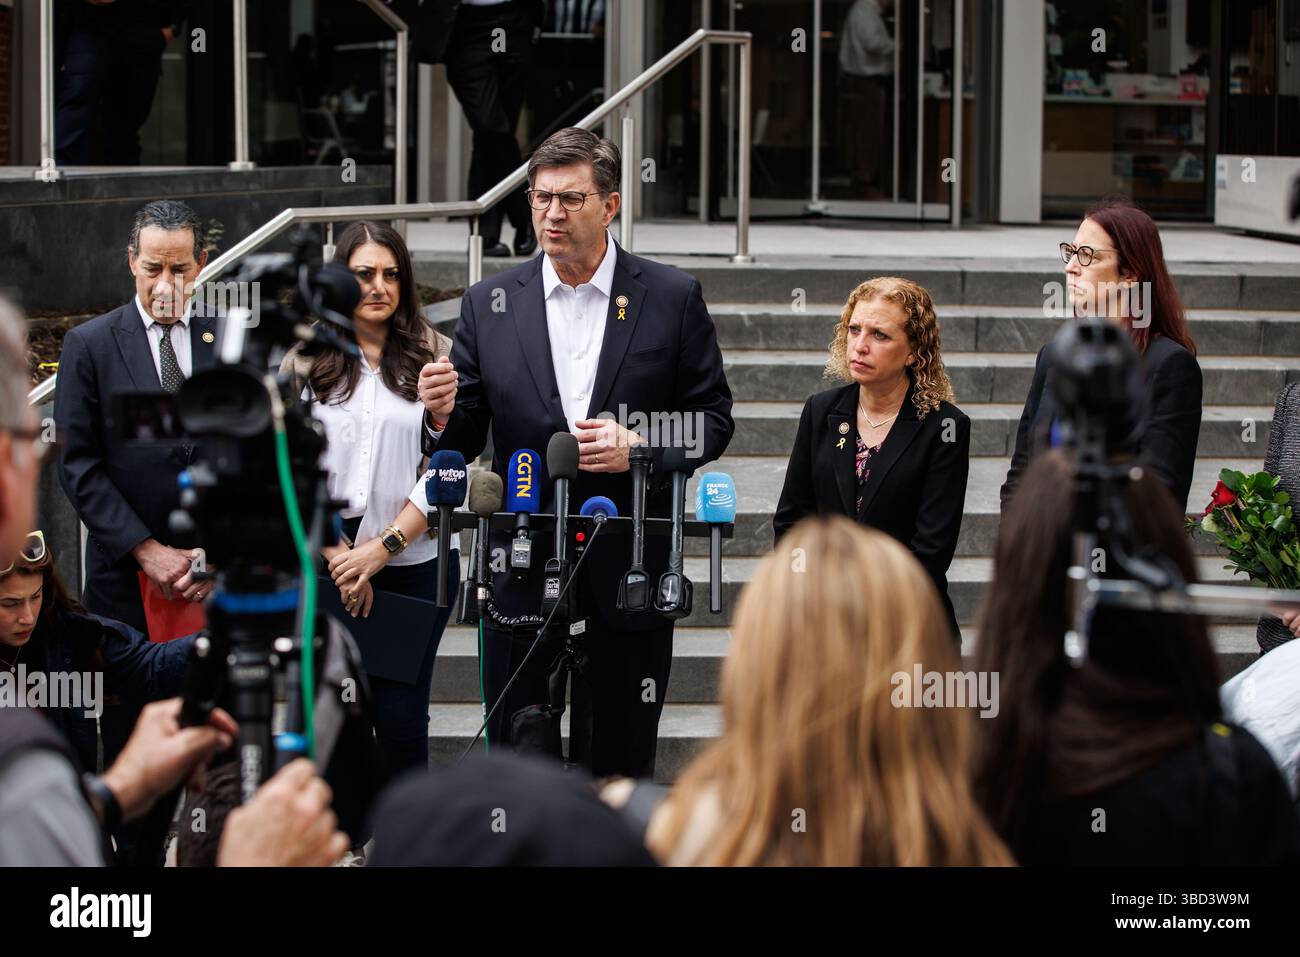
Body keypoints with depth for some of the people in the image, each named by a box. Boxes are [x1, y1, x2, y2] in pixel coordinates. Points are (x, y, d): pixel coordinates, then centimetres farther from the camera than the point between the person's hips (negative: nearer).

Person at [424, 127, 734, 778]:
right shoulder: (490, 304, 5)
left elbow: (712, 419, 4)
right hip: (523, 573, 1)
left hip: (630, 573, -1)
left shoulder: (671, 298, 2)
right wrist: (442, 412, -16)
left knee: (623, 769, 6)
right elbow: (461, 445, 6)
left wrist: (640, 447, -13)